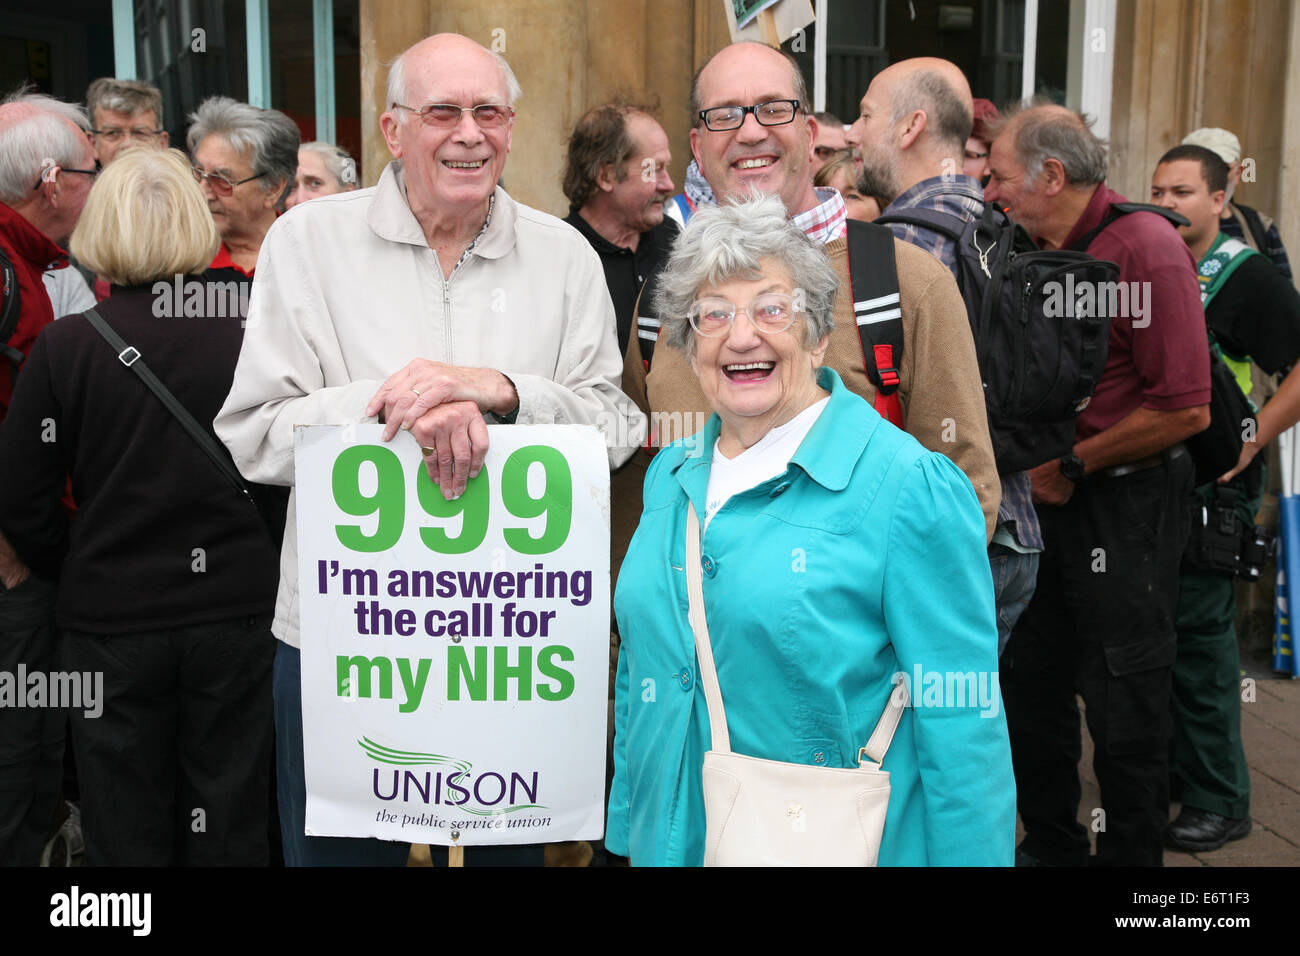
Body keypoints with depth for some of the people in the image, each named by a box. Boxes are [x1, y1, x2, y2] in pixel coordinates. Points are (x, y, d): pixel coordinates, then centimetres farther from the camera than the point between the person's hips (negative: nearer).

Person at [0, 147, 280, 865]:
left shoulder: (64, 346, -10)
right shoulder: (251, 335, -8)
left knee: (127, 836, 14)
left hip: (112, 620, -1)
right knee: (229, 832, 15)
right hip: (233, 611, 1)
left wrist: (76, 574, 12)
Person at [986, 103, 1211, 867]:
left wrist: (1072, 463, -15)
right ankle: (1051, 846, 33)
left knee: (1125, 710, 3)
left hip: (1126, 506, -8)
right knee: (1031, 684, 16)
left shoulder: (1144, 246, -18)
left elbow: (1186, 409, -22)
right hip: (1048, 496, 8)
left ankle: (1131, 857, 22)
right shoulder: (1041, 250, 8)